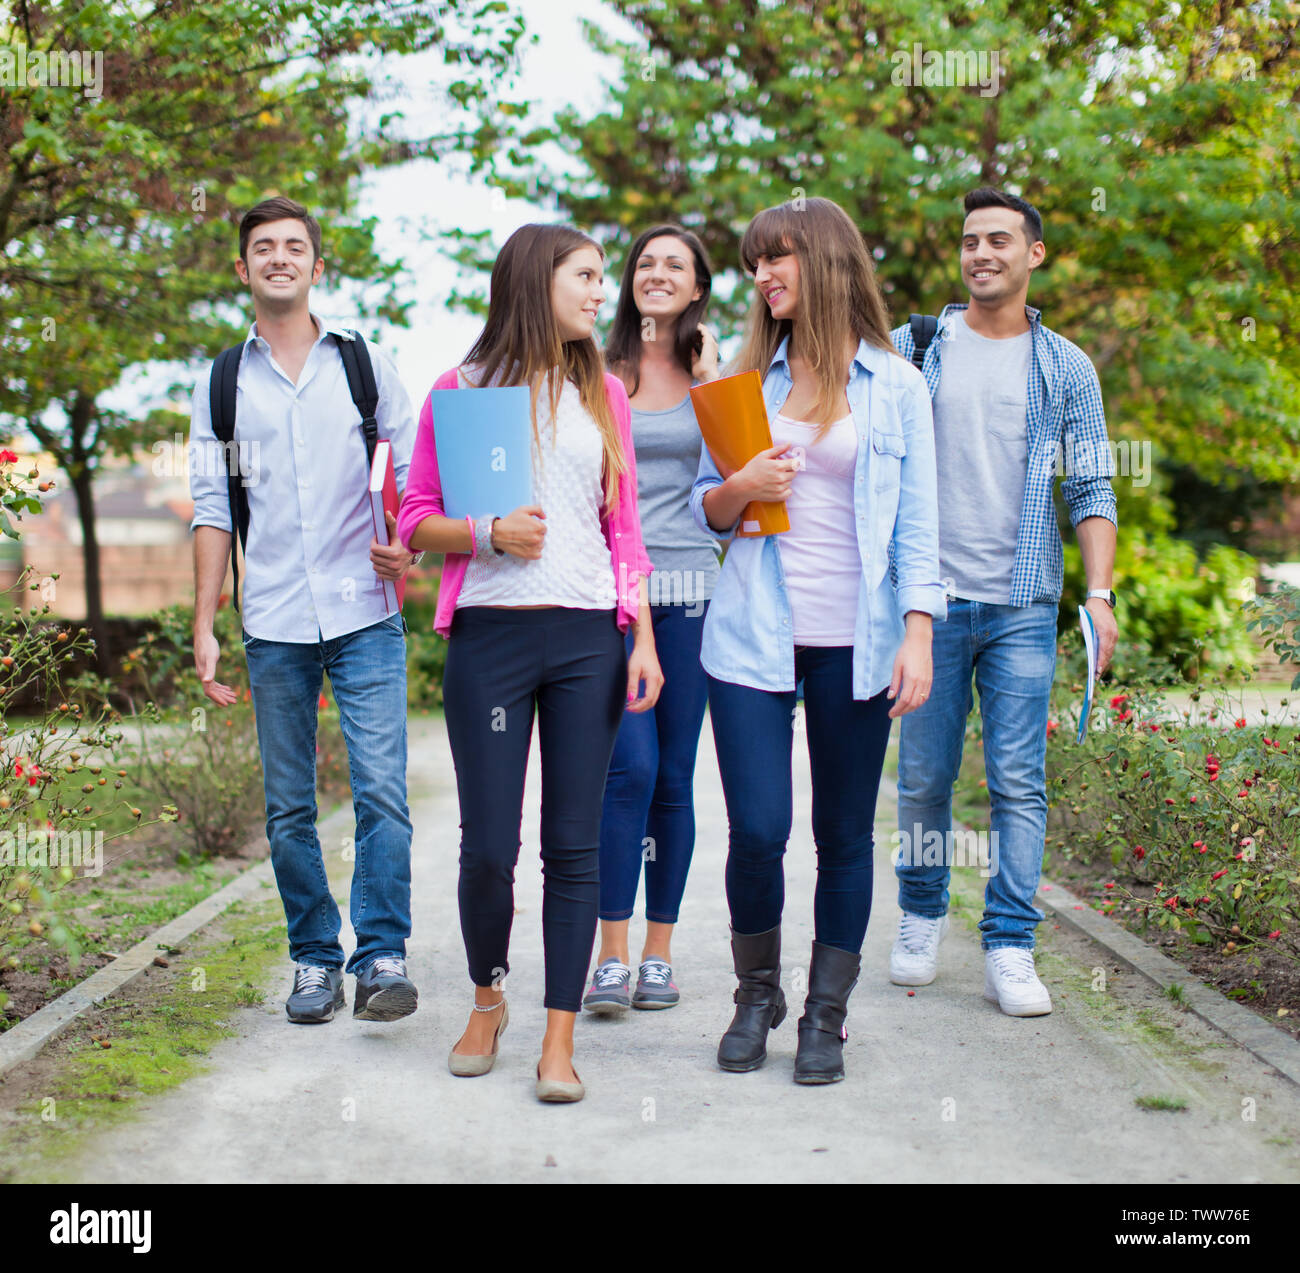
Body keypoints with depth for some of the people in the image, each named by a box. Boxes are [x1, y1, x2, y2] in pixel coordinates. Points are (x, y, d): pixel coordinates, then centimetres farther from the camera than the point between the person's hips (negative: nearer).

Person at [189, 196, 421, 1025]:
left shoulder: (365, 366, 8)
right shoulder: (222, 386, 11)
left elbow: (417, 473, 9)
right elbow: (213, 510, 10)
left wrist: (408, 546, -11)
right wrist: (204, 626, 4)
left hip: (364, 615, -1)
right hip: (274, 624, 2)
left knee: (381, 789, -11)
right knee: (290, 808, 5)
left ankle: (384, 955, -5)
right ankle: (315, 961, 16)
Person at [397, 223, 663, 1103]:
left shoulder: (602, 394, 14)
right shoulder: (460, 391, 4)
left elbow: (625, 530, 13)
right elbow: (417, 519, 5)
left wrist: (644, 639, 4)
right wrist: (489, 534, -14)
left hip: (587, 638, 2)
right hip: (490, 637, -2)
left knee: (574, 843, 0)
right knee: (489, 846, -1)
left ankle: (560, 1040, 6)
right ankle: (488, 999, 25)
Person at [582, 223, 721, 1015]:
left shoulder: (714, 374, 10)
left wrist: (710, 378, -6)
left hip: (691, 587, 1)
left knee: (674, 775, 3)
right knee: (631, 766, -13)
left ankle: (659, 952, 14)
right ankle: (612, 956, -5)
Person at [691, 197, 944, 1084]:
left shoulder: (895, 386, 4)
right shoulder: (747, 379, 11)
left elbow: (917, 524, 2)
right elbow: (706, 508, 16)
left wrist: (918, 635, -7)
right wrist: (736, 491, -6)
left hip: (854, 639, -1)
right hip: (754, 635, 1)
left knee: (845, 836, 5)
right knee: (756, 830, -5)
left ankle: (826, 1014, 19)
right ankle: (757, 995, 18)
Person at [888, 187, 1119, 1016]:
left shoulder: (1066, 368, 8)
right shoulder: (912, 349, 6)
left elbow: (1092, 489, 6)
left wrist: (1101, 592, -7)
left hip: (1023, 605, 0)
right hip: (930, 597, 0)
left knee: (1019, 782, -3)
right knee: (924, 776, 6)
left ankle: (1011, 949, 3)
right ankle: (923, 916, 26)